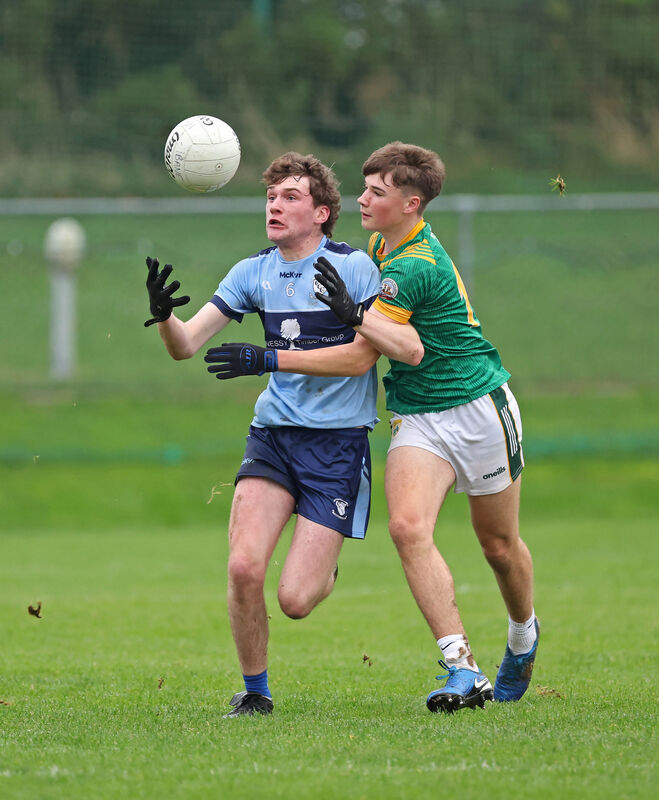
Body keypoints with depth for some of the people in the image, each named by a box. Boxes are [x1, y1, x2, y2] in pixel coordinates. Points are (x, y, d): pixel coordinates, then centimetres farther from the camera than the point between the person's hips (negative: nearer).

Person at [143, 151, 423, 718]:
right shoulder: (255, 272, 6)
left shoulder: (353, 267, -7)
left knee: (294, 600, -9)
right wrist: (163, 315, -20)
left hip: (339, 442, -4)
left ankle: (325, 571, 28)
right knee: (243, 567, -17)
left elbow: (410, 350, -13)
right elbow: (186, 346, 3)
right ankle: (254, 691, 5)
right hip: (273, 434, 4)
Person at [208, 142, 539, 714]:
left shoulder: (414, 267, -23)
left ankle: (523, 637, 41)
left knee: (499, 545, 9)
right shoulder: (386, 244, 5)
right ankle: (465, 671, -24)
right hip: (417, 417, 7)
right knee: (409, 527, -19)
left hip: (479, 408, -7)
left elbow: (357, 357, -22)